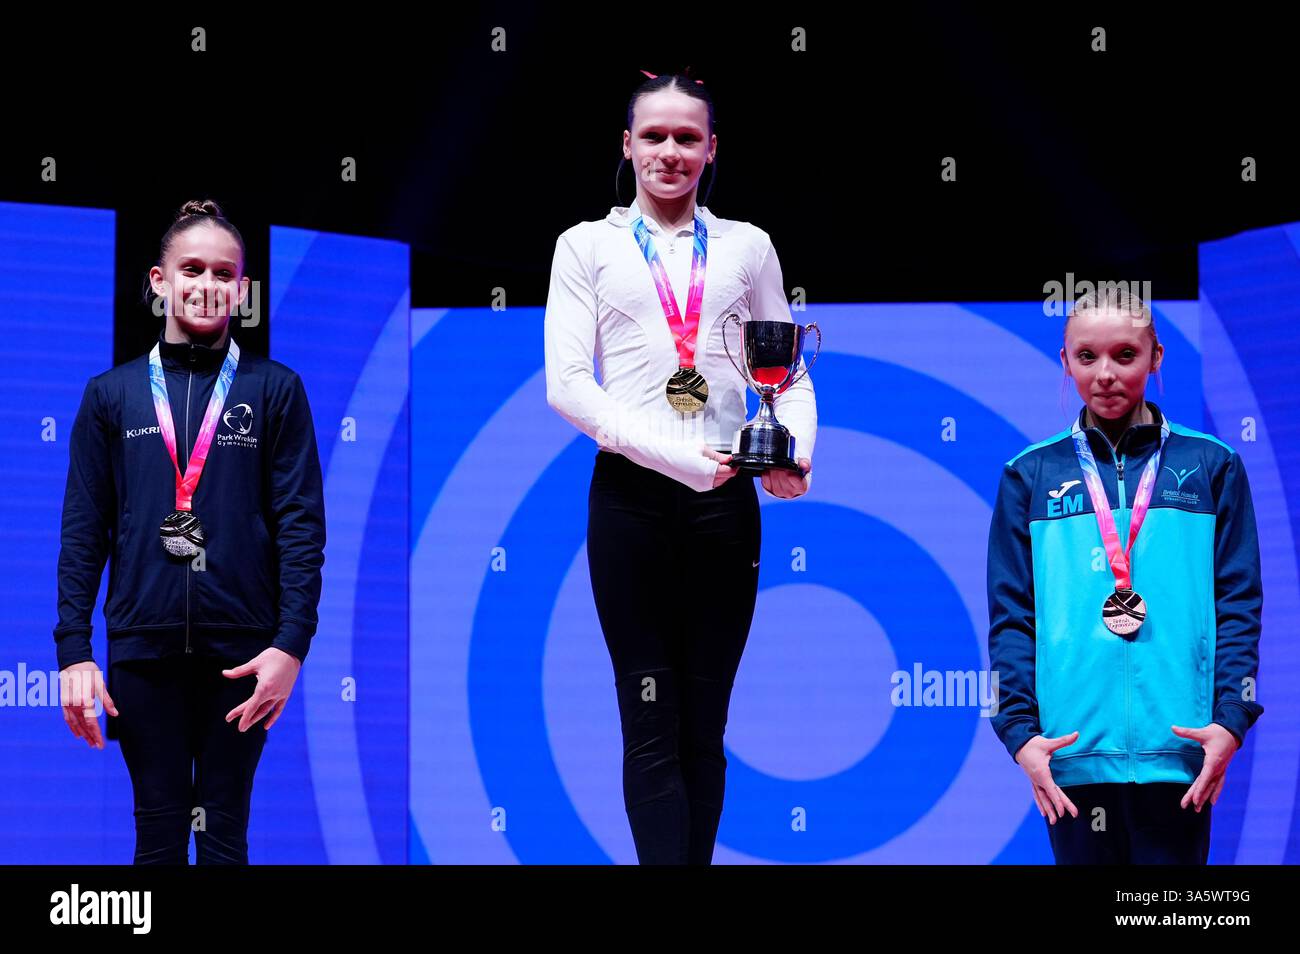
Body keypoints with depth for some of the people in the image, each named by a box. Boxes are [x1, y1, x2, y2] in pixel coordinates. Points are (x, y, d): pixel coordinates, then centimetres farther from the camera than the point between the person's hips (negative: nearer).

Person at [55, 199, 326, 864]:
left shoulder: (275, 391, 5)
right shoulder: (112, 395, 8)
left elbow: (301, 525, 0)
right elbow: (83, 530, 6)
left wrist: (292, 644, -10)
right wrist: (73, 652, -2)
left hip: (242, 650, -1)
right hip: (143, 647, 1)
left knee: (224, 830, 6)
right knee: (159, 832, 5)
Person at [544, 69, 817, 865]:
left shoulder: (746, 247, 13)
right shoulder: (589, 246, 6)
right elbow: (567, 383, -4)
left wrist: (797, 450, -10)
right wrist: (672, 455, -15)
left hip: (723, 498, 2)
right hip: (631, 494, -2)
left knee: (705, 724, 6)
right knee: (652, 724, -4)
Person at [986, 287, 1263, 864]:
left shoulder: (1211, 466, 8)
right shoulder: (1031, 475, 9)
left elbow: (1239, 604, 5)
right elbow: (1010, 615, 5)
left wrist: (1231, 719, -8)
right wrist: (1020, 730, -7)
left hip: (1178, 750, 0)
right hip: (1074, 752, 0)